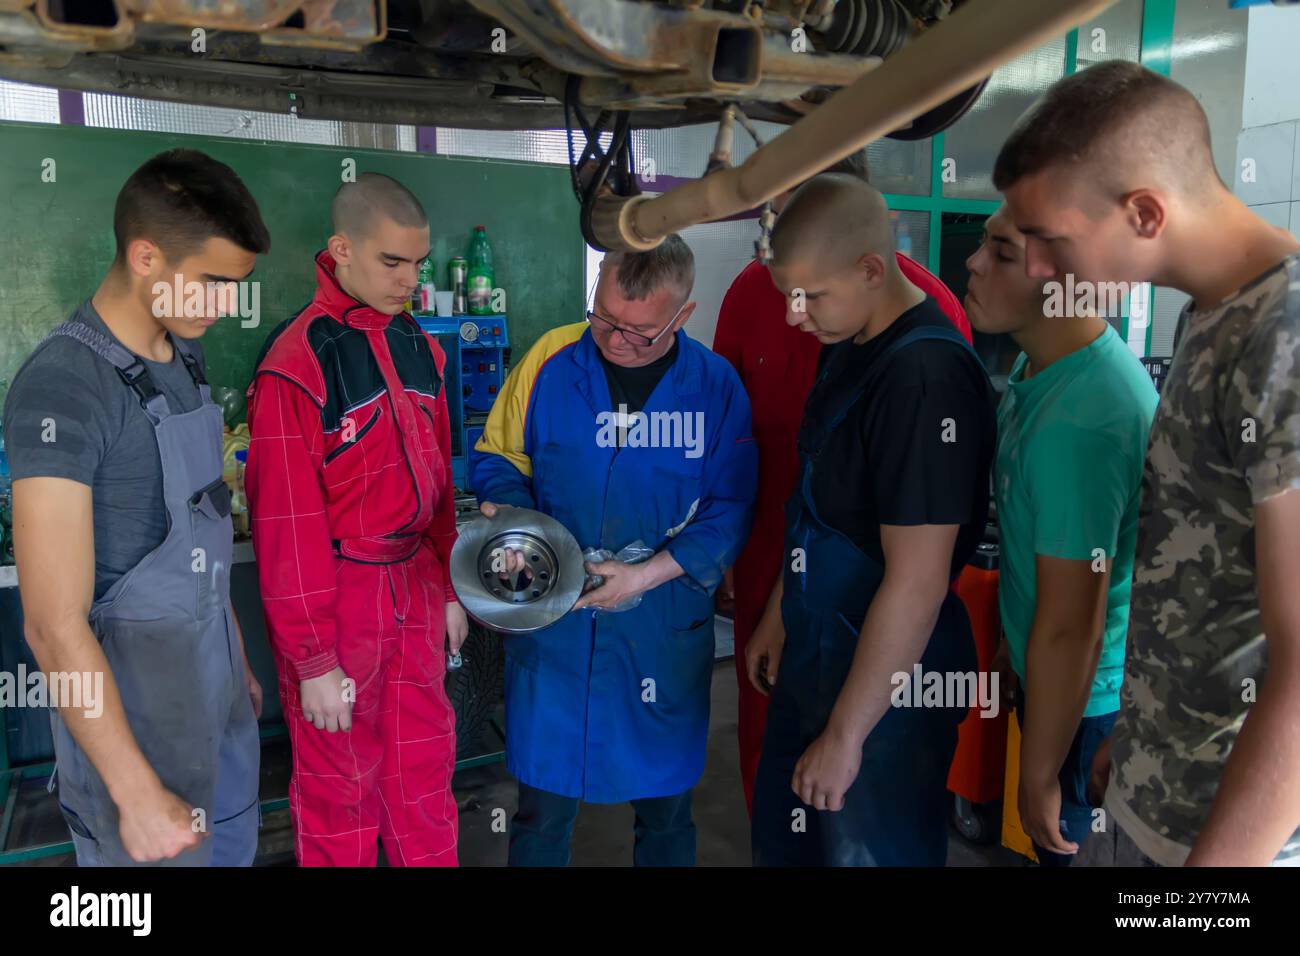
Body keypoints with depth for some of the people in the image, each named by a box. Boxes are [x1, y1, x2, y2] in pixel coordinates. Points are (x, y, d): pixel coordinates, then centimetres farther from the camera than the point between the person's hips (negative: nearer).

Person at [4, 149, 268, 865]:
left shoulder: (183, 355, 3)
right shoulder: (63, 386, -21)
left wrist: (238, 659, 15)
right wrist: (138, 794, -19)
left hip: (213, 686, 7)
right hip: (131, 710, -7)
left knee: (233, 845, 21)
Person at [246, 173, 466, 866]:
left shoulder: (418, 346, 6)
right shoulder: (296, 363, -15)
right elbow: (286, 521, -15)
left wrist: (450, 587, 14)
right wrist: (313, 658, -13)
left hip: (415, 586, 6)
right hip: (335, 596, -6)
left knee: (424, 765, 18)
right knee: (340, 786, 12)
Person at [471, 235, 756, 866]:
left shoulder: (716, 387, -8)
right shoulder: (549, 360, -5)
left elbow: (729, 511, -7)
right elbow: (498, 458, 5)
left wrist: (648, 575, -17)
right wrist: (509, 515, -15)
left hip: (664, 626, 0)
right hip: (552, 620, 1)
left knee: (665, 810, 16)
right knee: (542, 809, 12)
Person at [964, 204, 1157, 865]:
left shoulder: (1079, 422, -34)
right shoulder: (1050, 364, -3)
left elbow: (1069, 631, -28)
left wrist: (1039, 779, -17)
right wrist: (1014, 642, 18)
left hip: (1086, 699, -8)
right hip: (1048, 672, 9)